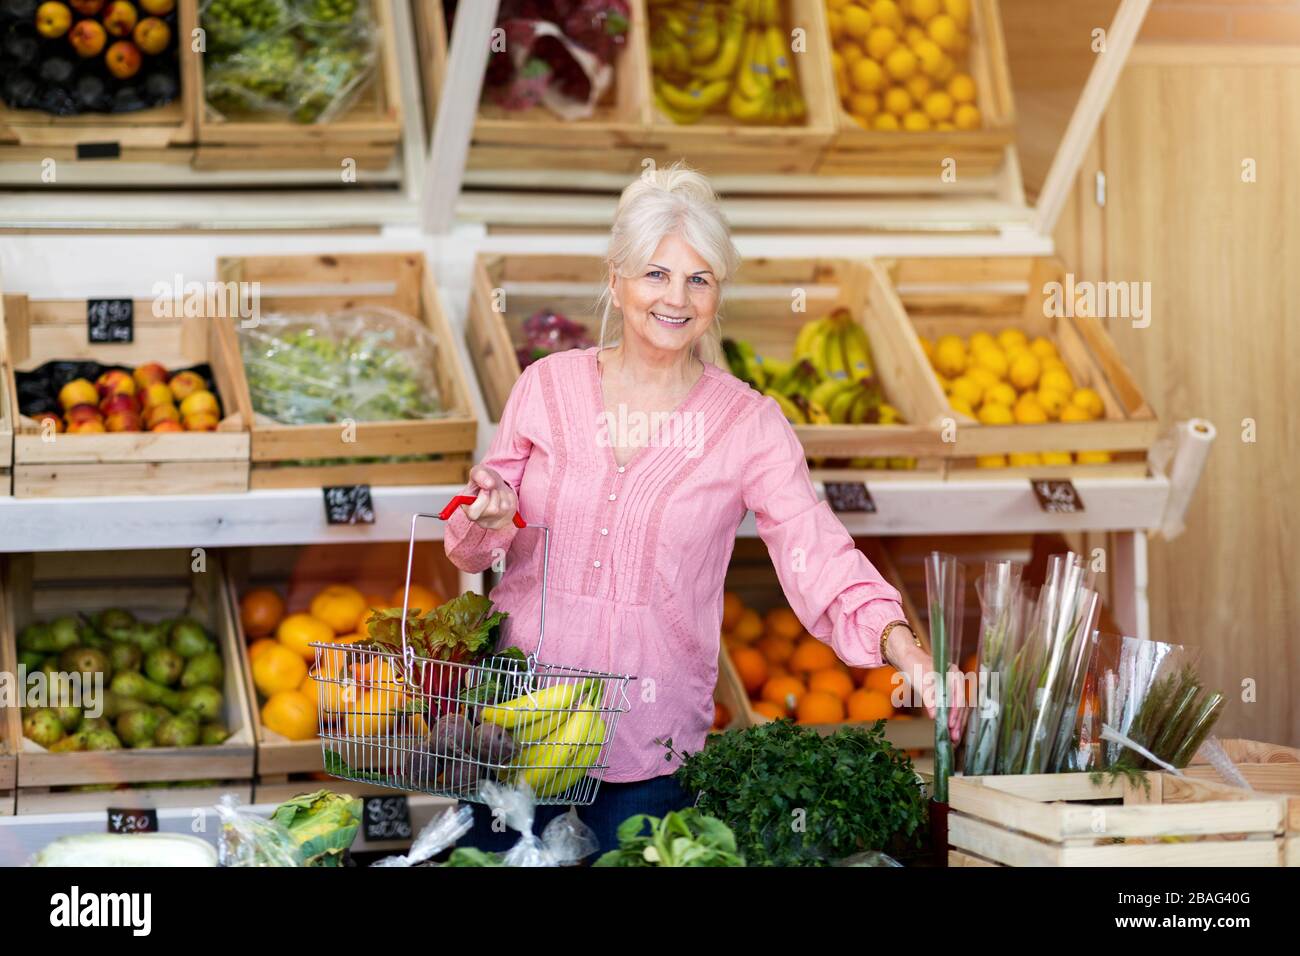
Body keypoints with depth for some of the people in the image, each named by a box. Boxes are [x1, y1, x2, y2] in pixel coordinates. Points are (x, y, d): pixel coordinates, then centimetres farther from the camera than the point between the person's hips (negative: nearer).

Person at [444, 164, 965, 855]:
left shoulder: (748, 424, -3)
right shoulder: (546, 385, 1)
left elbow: (818, 555, -14)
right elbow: (473, 551, 7)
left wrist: (906, 652, -30)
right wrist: (490, 518, -16)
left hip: (652, 745, -1)